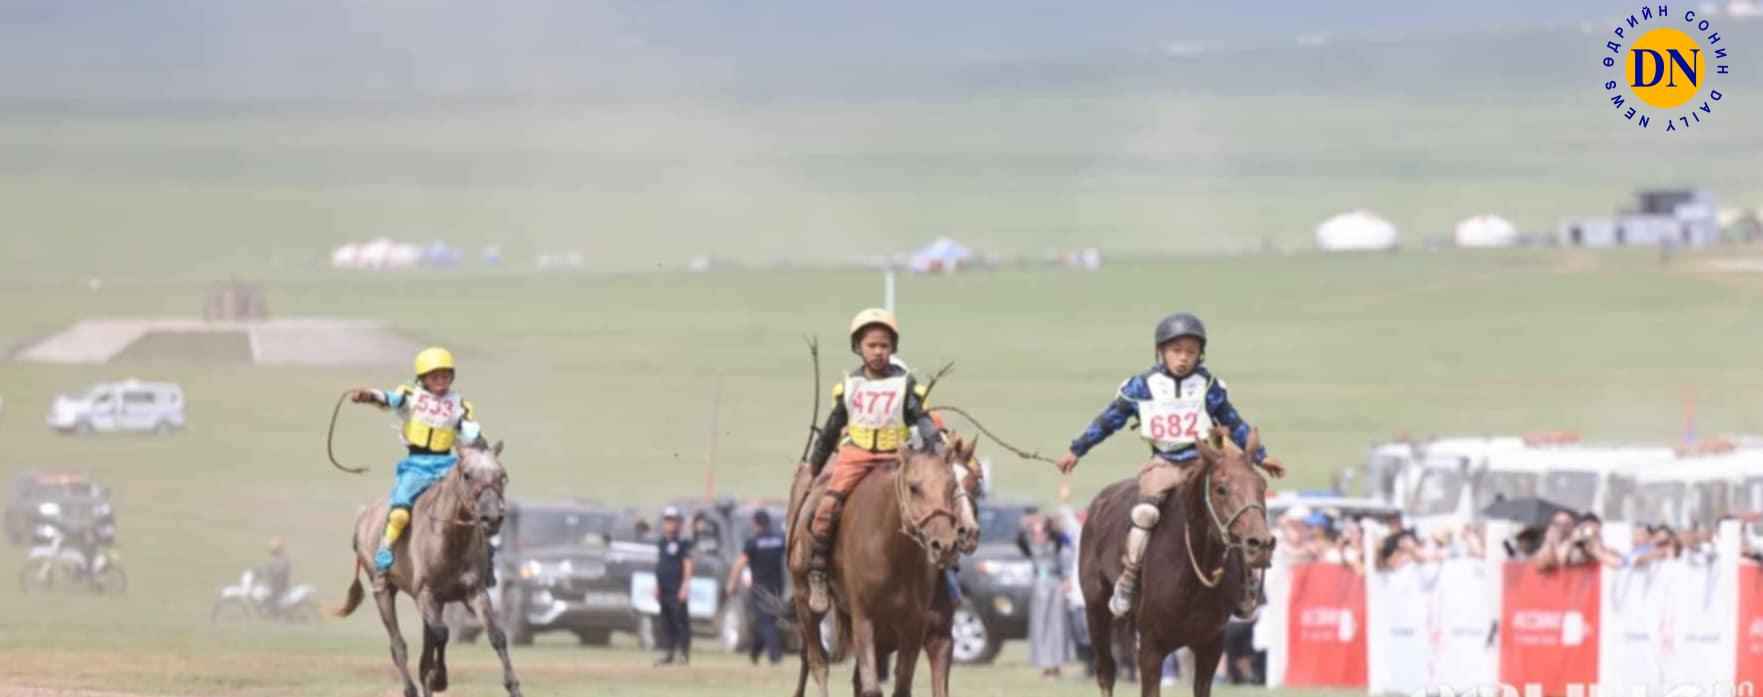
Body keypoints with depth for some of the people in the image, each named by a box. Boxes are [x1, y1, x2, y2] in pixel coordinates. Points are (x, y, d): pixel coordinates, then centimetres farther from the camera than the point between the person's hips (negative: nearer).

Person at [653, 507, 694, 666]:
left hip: (677, 589, -7)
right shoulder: (661, 543, 16)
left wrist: (684, 587, -15)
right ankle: (668, 652, 10)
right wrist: (657, 586, 15)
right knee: (666, 621, 7)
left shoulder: (682, 542, -5)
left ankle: (683, 653, -6)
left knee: (680, 620, -8)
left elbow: (687, 565, -9)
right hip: (664, 588, 7)